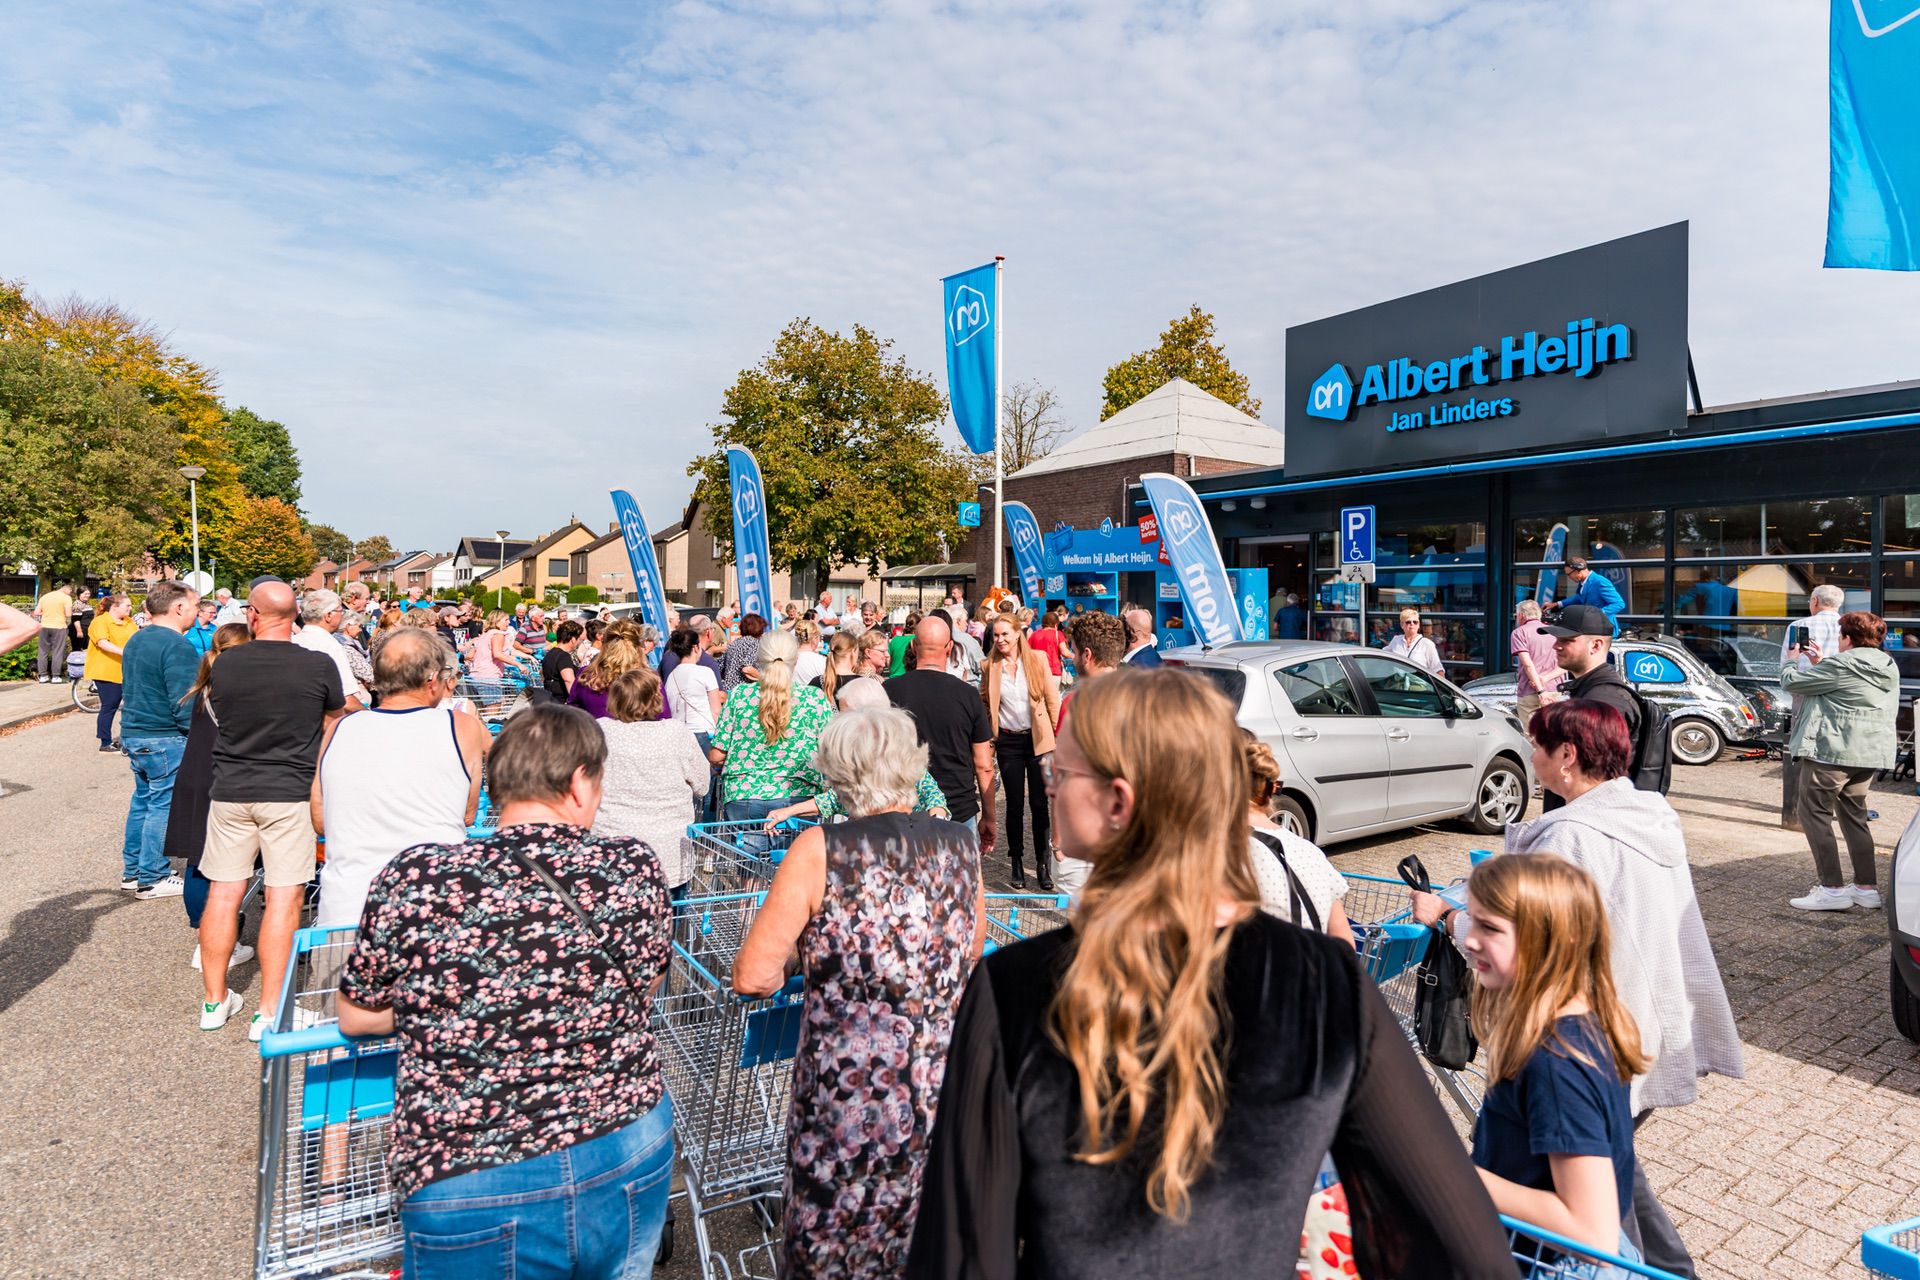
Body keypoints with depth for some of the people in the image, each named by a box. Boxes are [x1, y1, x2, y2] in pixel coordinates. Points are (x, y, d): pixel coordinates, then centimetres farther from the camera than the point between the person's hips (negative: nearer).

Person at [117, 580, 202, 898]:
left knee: (143, 800, 18)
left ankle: (132, 871, 27)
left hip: (132, 734, 10)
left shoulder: (135, 640, 12)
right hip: (165, 739, -10)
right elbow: (186, 704, -22)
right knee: (163, 806, -1)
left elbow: (129, 689, 22)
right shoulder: (177, 645, -19)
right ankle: (152, 879, 6)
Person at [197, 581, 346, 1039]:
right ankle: (268, 1011, 3)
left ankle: (215, 1001, 24)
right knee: (283, 897, 0)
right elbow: (334, 724, 7)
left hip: (230, 790, 3)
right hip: (291, 792, -3)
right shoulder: (320, 665, -9)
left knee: (223, 893, 12)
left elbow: (217, 717, 17)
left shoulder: (224, 664, -1)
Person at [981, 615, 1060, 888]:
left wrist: (1059, 737, -4)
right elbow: (984, 704, 11)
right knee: (1015, 804, 7)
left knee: (1039, 803, 2)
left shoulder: (1038, 659, -3)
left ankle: (1043, 863, 14)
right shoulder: (990, 667, 1)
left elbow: (1053, 700, -1)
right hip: (1008, 741, 1)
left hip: (1038, 739, -1)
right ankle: (1016, 863, 21)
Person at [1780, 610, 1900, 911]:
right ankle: (1866, 887, 21)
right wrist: (1821, 664, 22)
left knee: (1815, 812, -2)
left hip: (1833, 750, -9)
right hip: (1871, 753, 9)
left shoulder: (1841, 664, -15)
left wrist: (1791, 662, 12)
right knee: (1854, 814, 19)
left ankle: (1833, 889, -5)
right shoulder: (1888, 667, 13)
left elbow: (1791, 682, -9)